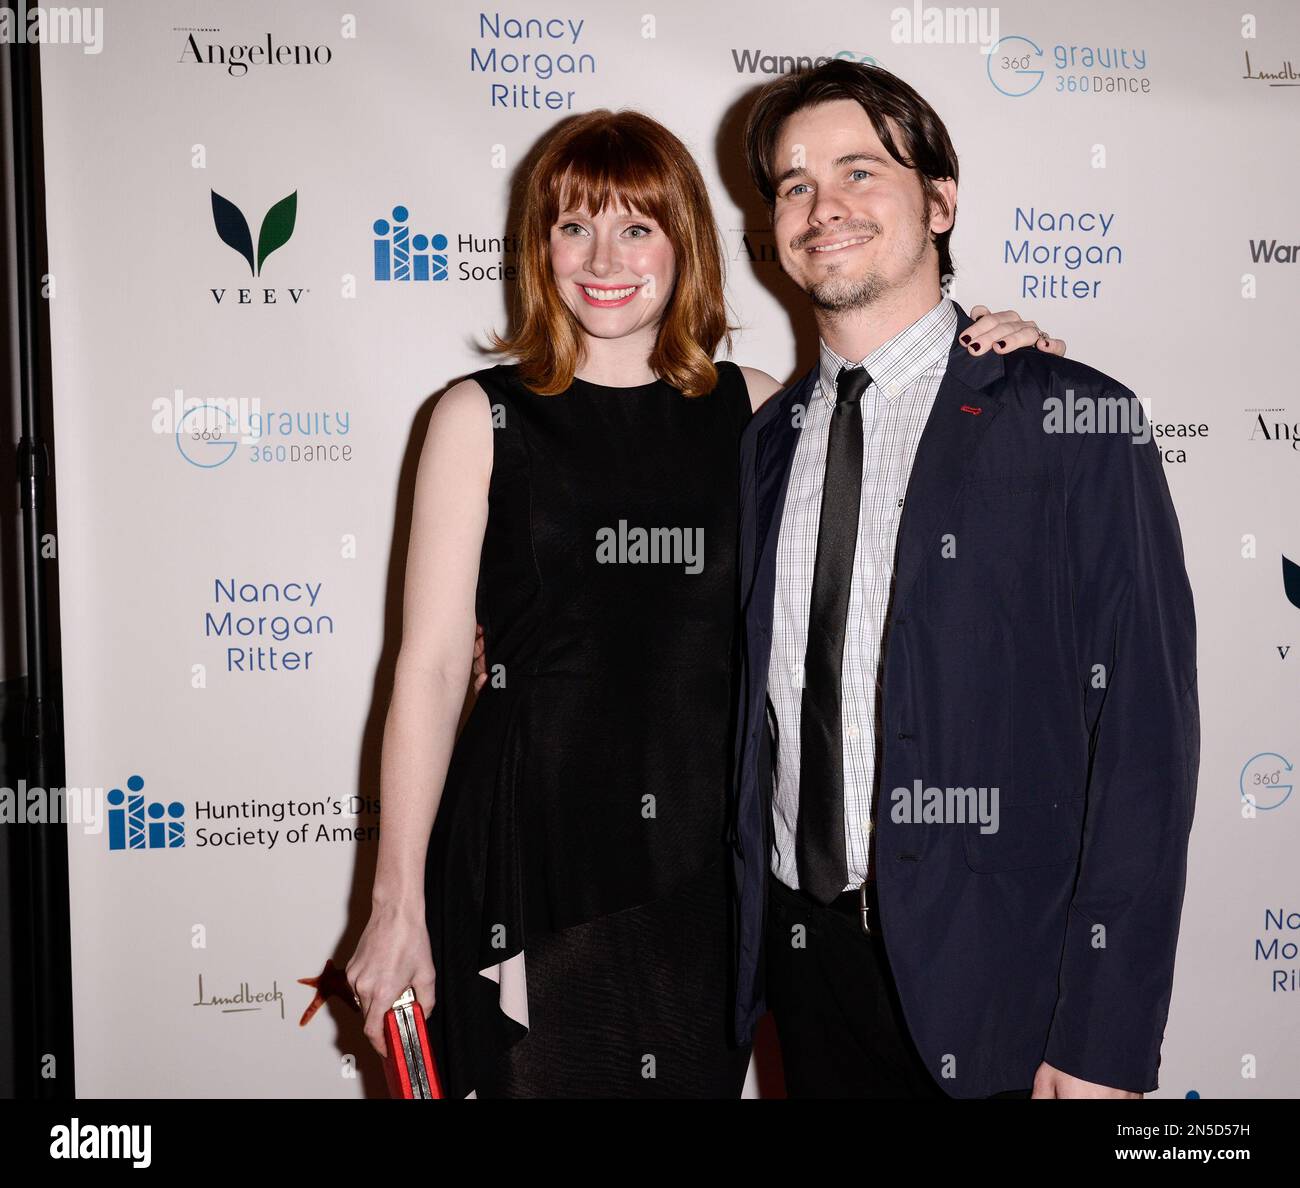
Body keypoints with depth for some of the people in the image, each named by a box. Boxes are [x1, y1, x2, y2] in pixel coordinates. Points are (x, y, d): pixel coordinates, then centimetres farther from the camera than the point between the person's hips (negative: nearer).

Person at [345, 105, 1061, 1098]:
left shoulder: (751, 407, 5)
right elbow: (429, 666, -5)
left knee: (698, 1077, 14)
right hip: (530, 849, -2)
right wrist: (397, 904, -5)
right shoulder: (481, 417, -3)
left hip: (706, 856, 3)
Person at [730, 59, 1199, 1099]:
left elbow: (1144, 735, -12)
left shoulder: (1072, 420, -9)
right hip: (800, 956, 5)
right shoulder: (771, 437, 8)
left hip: (987, 974, -4)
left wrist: (1106, 1042, -15)